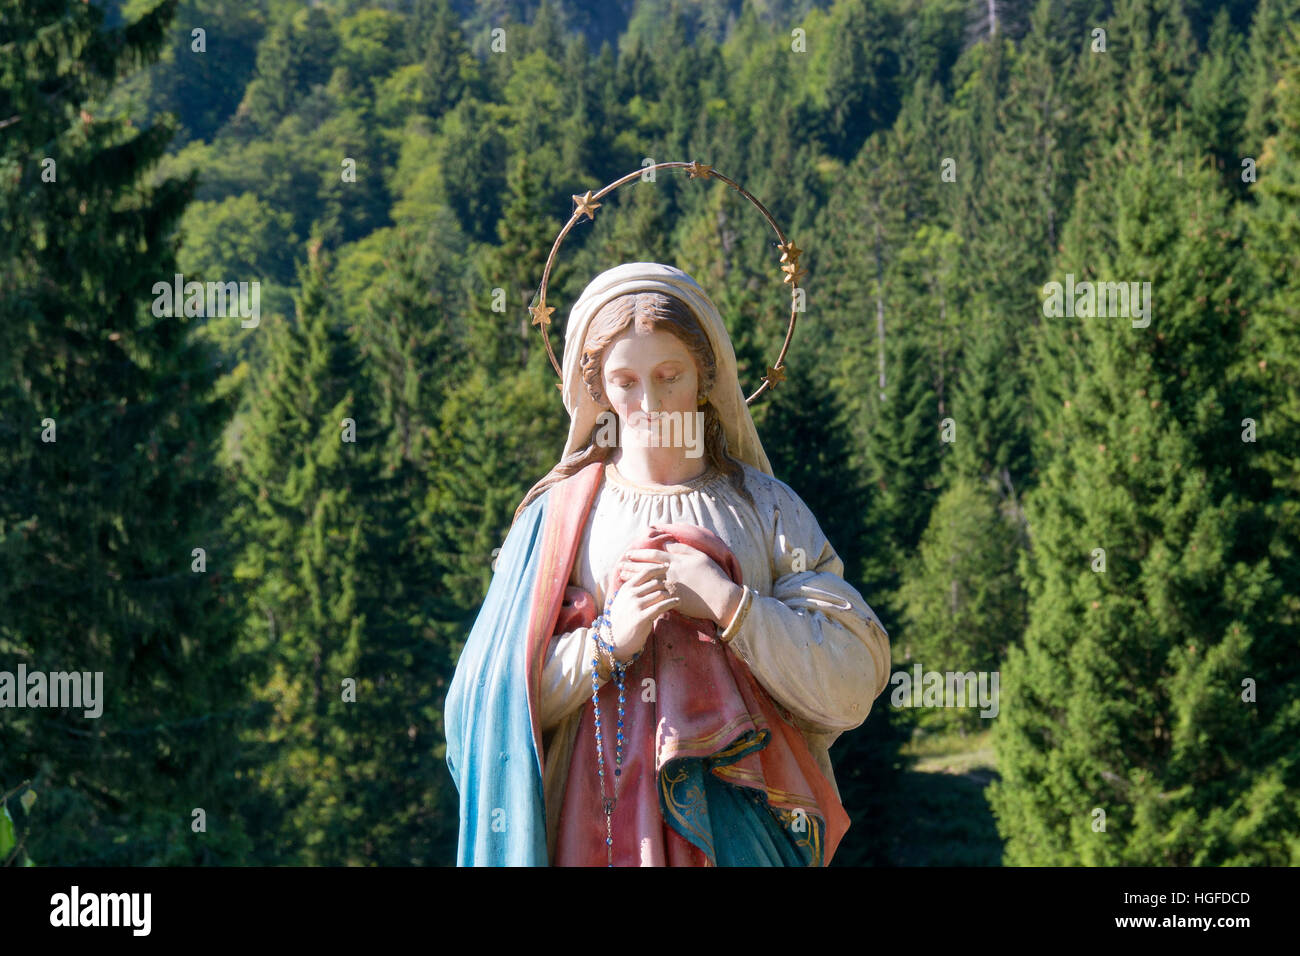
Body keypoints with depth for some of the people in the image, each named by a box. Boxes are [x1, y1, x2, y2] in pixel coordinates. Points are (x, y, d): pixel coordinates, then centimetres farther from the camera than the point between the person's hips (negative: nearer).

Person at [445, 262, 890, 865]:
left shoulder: (766, 510, 5)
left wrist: (726, 602, -11)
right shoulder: (559, 517, 5)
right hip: (596, 827, 0)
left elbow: (853, 687, -4)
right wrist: (609, 640, -13)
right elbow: (495, 700, -1)